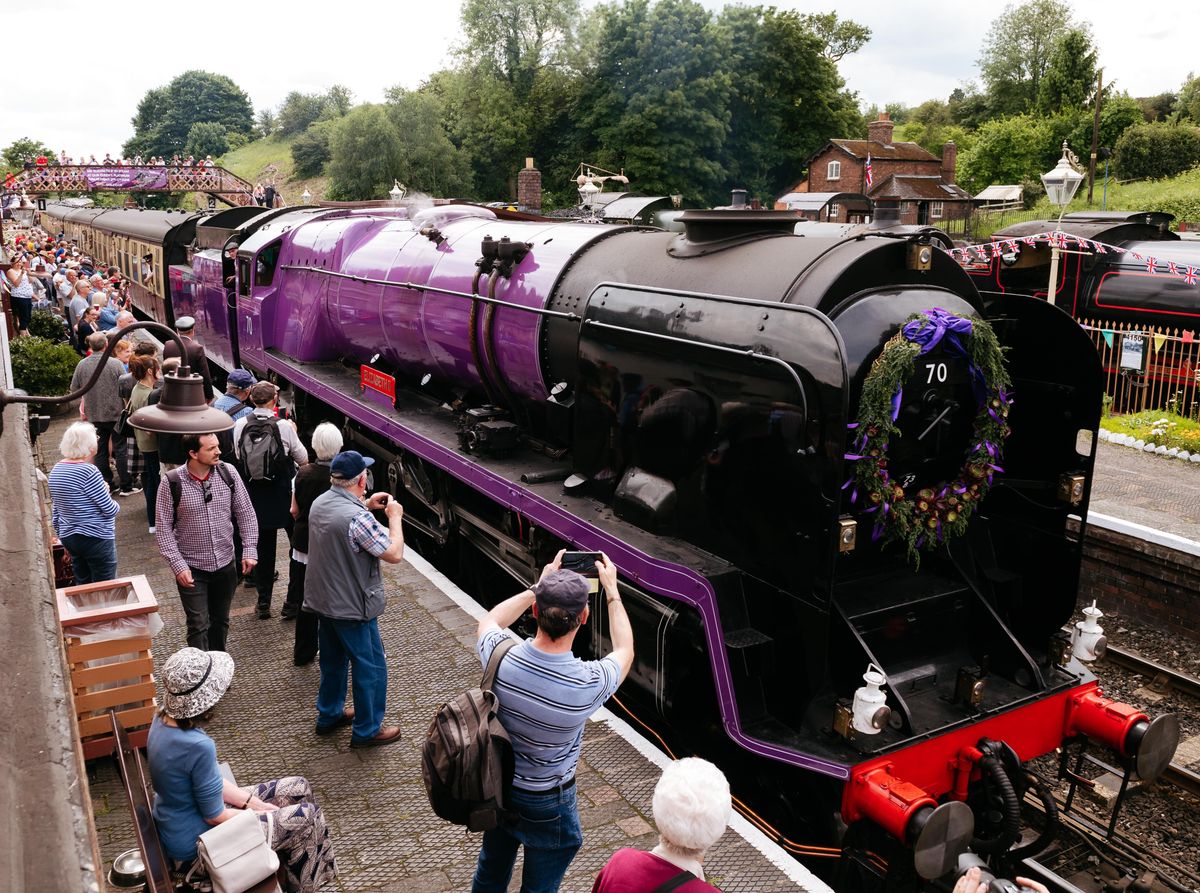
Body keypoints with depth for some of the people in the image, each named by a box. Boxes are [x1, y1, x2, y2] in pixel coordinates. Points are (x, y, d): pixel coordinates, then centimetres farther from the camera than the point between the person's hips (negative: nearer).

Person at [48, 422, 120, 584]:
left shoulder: (56, 470, 5)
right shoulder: (88, 472, -20)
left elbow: (56, 510, 14)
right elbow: (110, 510, -17)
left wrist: (63, 538, 23)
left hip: (69, 538, 8)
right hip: (96, 538, -8)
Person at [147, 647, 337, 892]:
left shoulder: (164, 718, -8)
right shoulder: (197, 746, -35)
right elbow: (215, 817, -23)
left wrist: (252, 803, 3)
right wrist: (261, 814, -5)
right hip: (195, 841, -8)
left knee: (298, 788, 12)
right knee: (308, 816, 3)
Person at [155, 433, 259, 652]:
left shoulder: (228, 473, -8)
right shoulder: (171, 482, -16)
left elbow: (245, 512, 1)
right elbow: (163, 528, -10)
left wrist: (249, 549, -6)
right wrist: (177, 565, -16)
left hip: (225, 564, 3)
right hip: (191, 568, -3)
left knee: (220, 621, 18)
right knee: (199, 626, -2)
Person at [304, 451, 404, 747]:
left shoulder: (320, 503, -2)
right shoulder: (357, 517, -30)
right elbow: (394, 554, -24)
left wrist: (367, 505, 11)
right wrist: (394, 517, -11)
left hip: (323, 600, 9)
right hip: (352, 607, -9)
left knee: (333, 659, 25)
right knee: (371, 668, 8)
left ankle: (329, 714, 41)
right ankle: (367, 730, 20)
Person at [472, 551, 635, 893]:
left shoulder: (501, 657, -26)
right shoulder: (587, 684, -33)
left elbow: (489, 622, 2)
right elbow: (625, 651, -6)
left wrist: (539, 587, 3)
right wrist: (612, 590, 2)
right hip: (546, 804, -4)